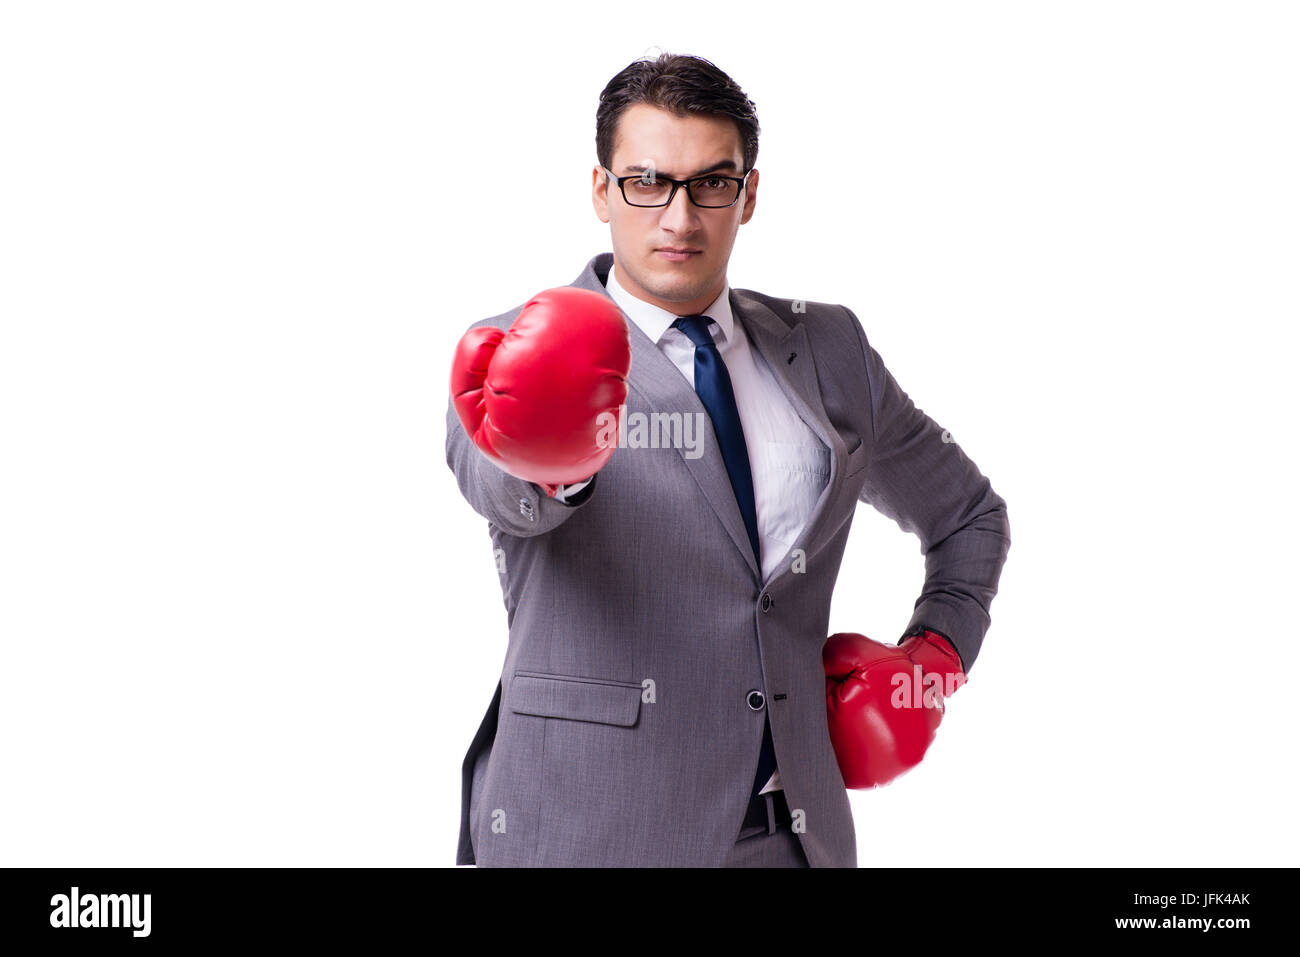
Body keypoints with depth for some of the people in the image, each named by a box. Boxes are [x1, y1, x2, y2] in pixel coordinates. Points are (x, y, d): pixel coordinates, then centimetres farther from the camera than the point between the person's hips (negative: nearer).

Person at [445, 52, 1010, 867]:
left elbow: (970, 514, 20)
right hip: (593, 831, -3)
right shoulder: (523, 353, -6)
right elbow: (497, 486, -29)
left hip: (798, 831, 4)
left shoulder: (829, 351, 7)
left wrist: (936, 648, 4)